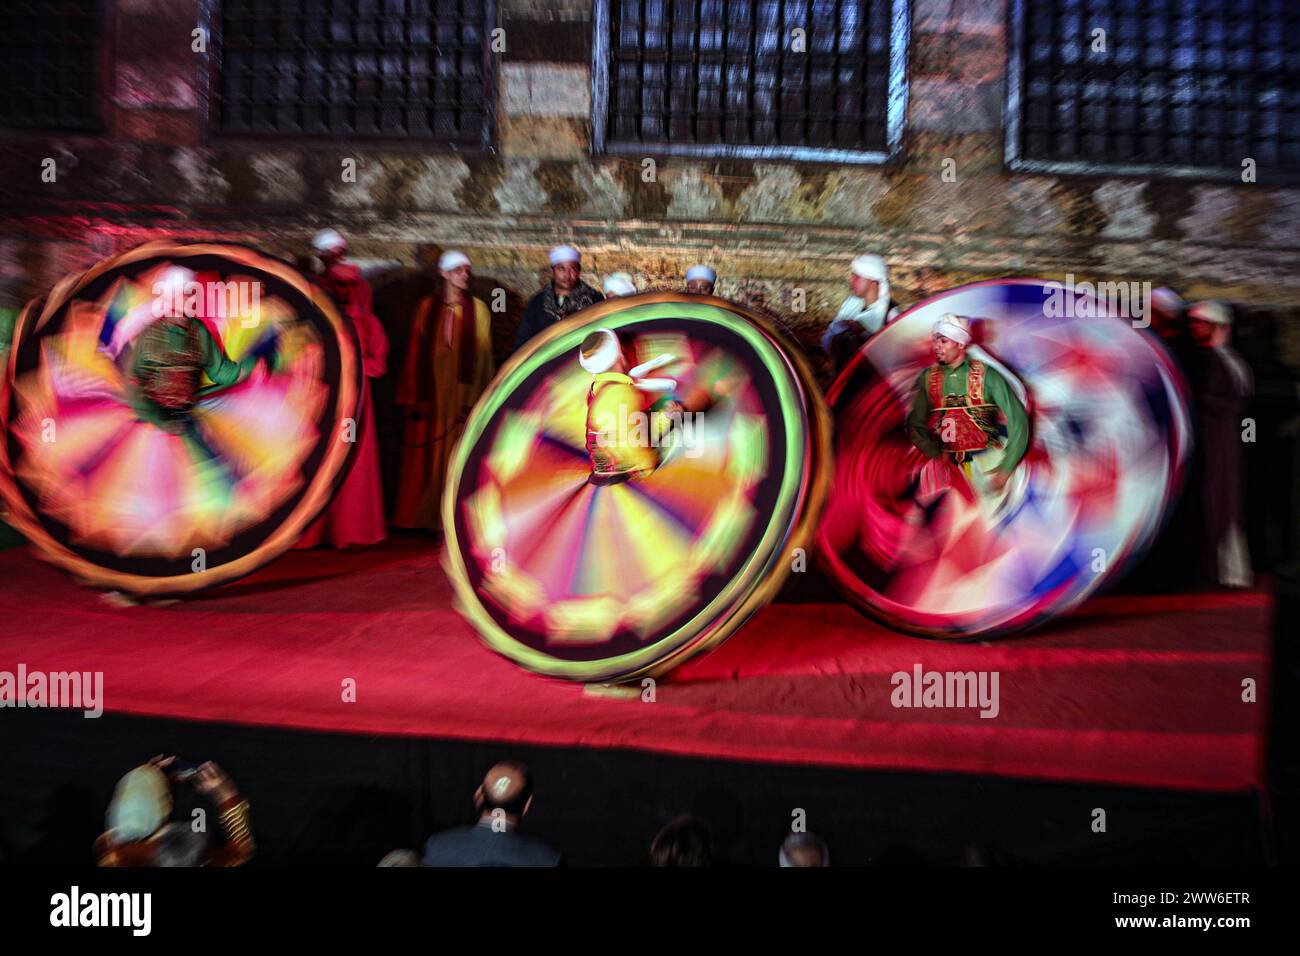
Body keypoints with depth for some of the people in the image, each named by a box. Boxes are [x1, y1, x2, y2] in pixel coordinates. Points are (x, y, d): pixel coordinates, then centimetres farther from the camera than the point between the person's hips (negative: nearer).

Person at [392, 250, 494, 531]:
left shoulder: (478, 309, 3)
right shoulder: (427, 307, 6)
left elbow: (482, 358, 0)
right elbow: (414, 354, 5)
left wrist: (473, 400, -7)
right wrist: (412, 399, 0)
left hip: (462, 394, -1)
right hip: (431, 395, 1)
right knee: (425, 458, 5)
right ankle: (424, 517, 17)